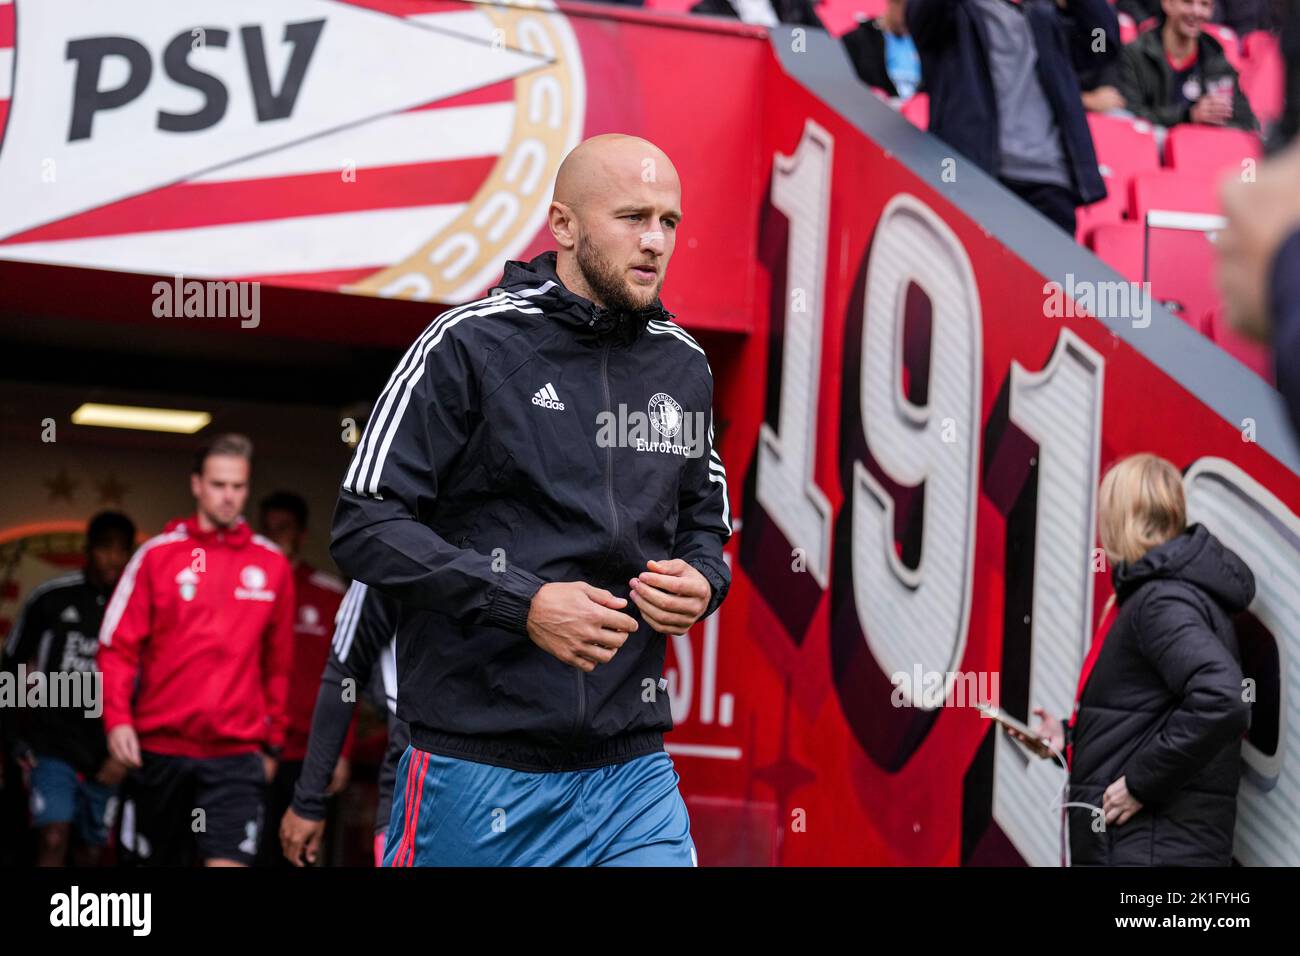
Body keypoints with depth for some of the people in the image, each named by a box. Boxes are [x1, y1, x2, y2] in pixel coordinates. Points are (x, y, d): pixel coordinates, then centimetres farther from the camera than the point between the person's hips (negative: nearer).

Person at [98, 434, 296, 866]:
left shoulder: (272, 565, 7)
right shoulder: (158, 554, 2)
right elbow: (118, 646, 1)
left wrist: (274, 740, 15)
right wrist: (117, 718, -11)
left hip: (237, 751, 0)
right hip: (158, 746, 0)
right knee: (152, 861, 10)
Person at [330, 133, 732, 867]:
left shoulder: (684, 365, 11)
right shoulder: (470, 345, -6)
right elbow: (365, 525, -9)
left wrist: (701, 584, -1)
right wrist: (523, 602, -19)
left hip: (631, 765, 4)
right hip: (475, 763, -4)